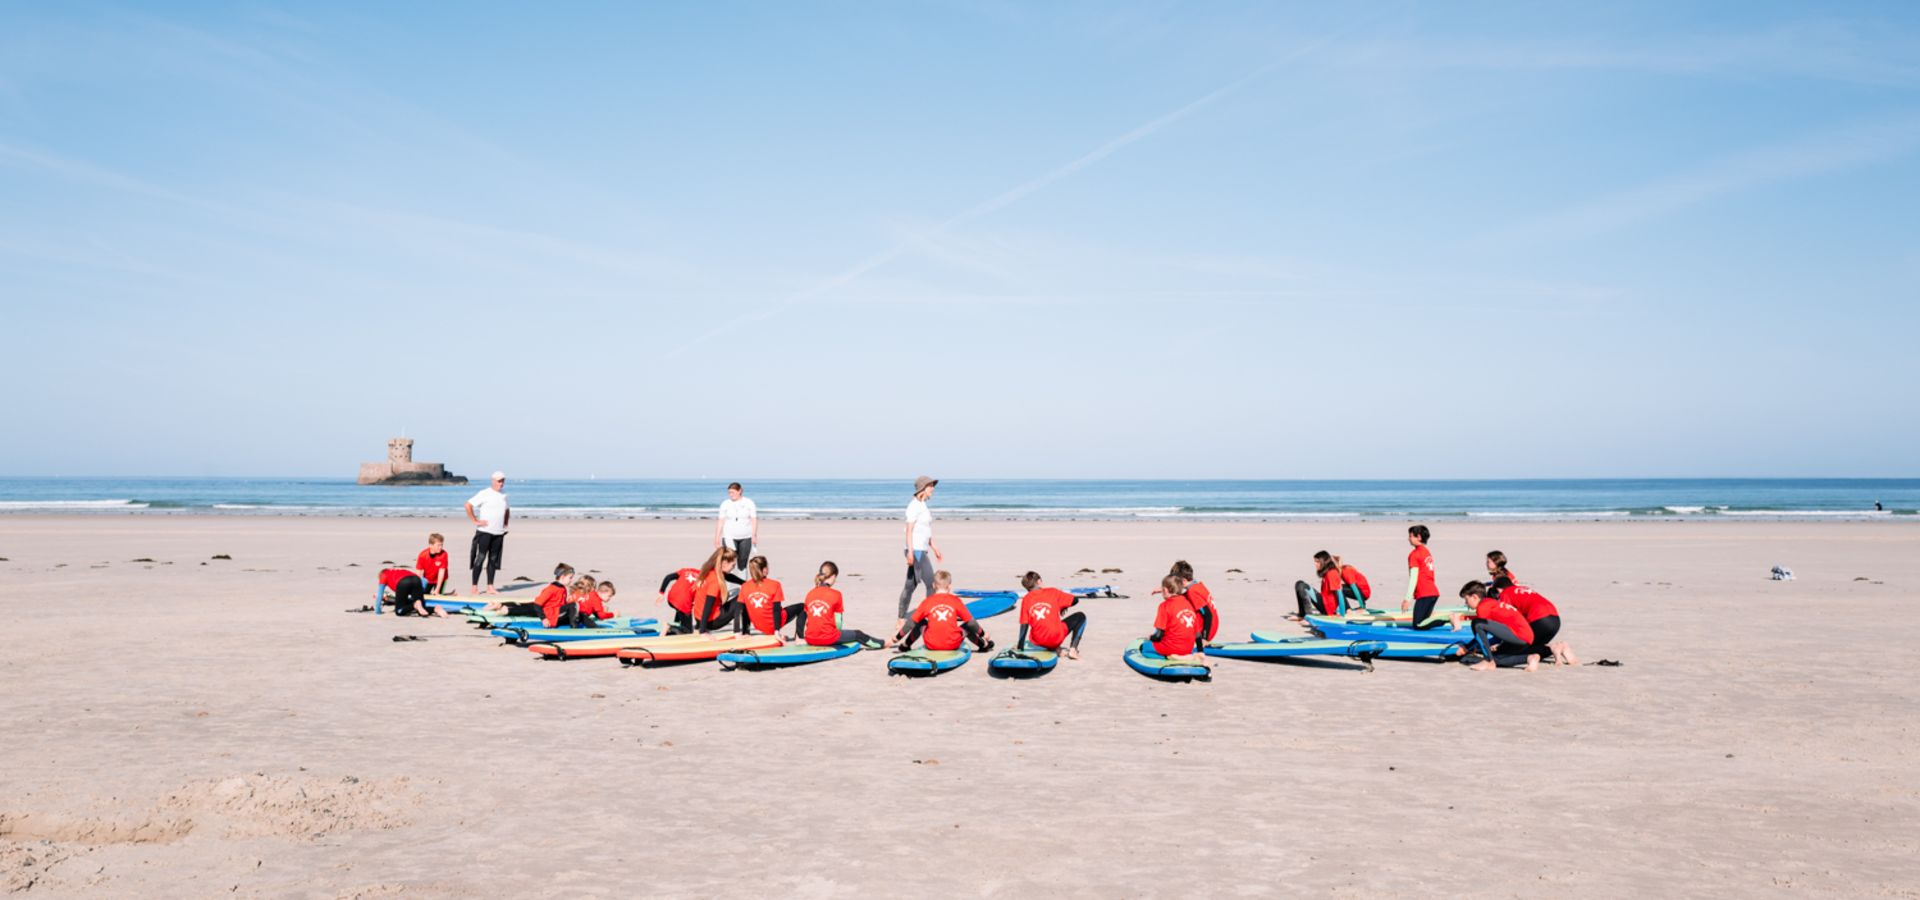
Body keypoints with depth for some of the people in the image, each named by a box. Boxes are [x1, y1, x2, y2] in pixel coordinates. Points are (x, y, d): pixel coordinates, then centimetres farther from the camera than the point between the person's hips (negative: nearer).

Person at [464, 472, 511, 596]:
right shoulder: (484, 493, -5)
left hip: (498, 533, 6)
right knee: (480, 558, -7)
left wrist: (505, 523, 18)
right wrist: (475, 521, -12)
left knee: (493, 559, 7)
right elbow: (468, 505, -11)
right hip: (485, 531, -6)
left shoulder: (504, 495, 14)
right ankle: (475, 587, -4)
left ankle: (490, 587, 11)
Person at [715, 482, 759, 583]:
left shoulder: (749, 503, 4)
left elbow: (754, 520, 2)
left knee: (743, 562, 3)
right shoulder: (725, 504, 6)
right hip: (729, 537, 0)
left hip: (746, 537, 1)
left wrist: (754, 535, -7)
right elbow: (721, 522, 5)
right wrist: (717, 538, 2)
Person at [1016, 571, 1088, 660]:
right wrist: (1063, 607, 25)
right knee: (1080, 617, 16)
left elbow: (1024, 624, 1)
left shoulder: (1025, 600, 5)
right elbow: (1075, 600, 5)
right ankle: (1073, 650, 1)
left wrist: (1020, 646, 5)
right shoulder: (1052, 592, 2)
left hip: (1038, 642, 3)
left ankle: (1056, 649, 12)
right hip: (1057, 637, -3)